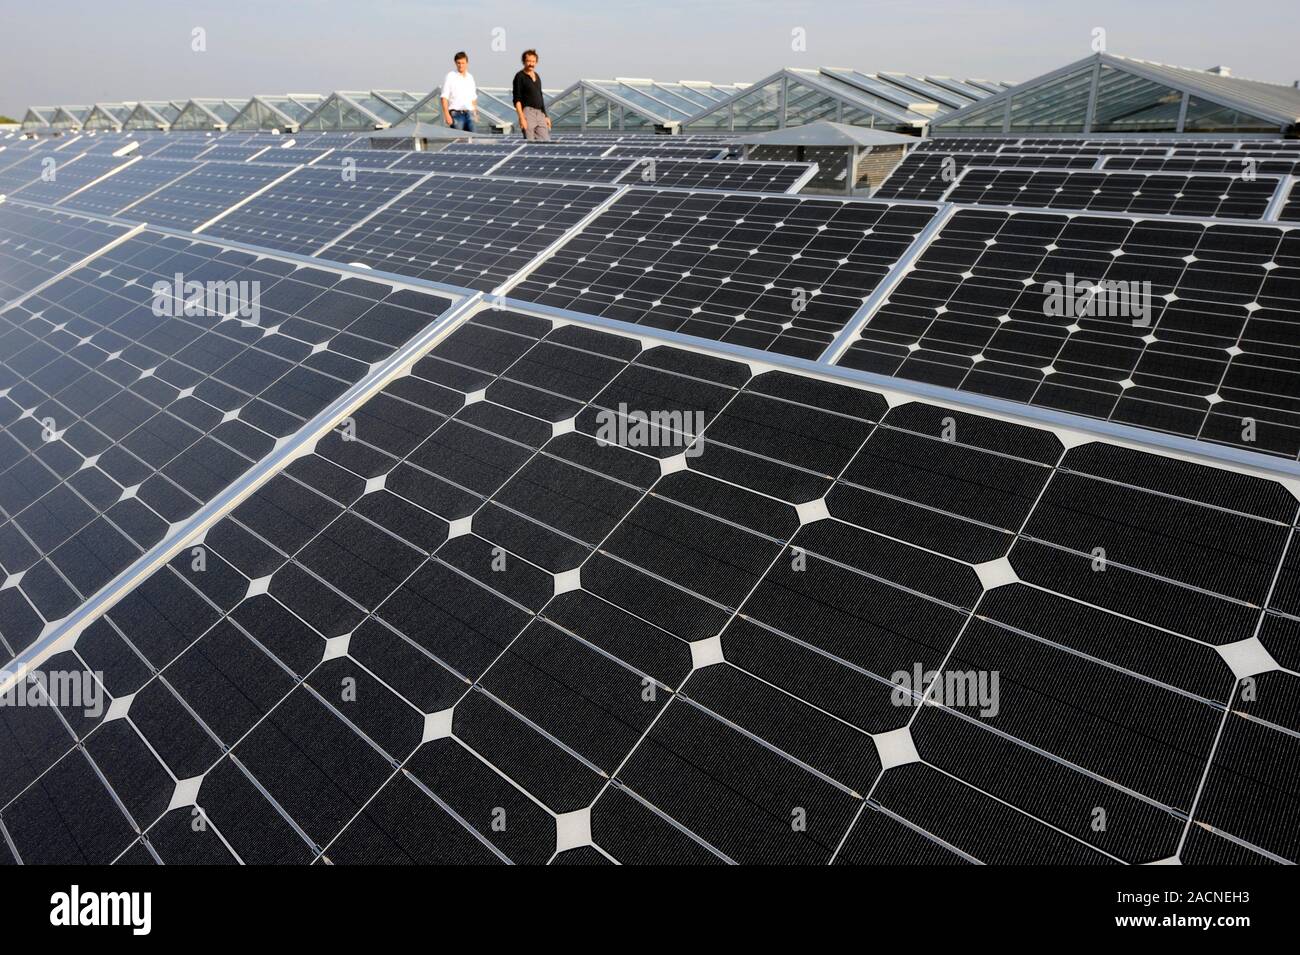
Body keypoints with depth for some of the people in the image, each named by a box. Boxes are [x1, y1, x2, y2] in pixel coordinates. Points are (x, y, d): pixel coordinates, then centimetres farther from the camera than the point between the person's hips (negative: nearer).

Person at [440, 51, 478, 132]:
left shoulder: (470, 77, 14)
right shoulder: (450, 77, -3)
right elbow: (444, 98, -7)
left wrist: (475, 113, 14)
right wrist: (447, 115, -16)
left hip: (469, 114, 5)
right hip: (456, 114, -5)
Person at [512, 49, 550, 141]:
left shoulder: (537, 76, 19)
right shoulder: (520, 76, -3)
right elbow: (517, 100, -10)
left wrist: (546, 116, 21)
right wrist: (521, 118, -20)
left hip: (540, 113, 7)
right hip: (528, 111, -7)